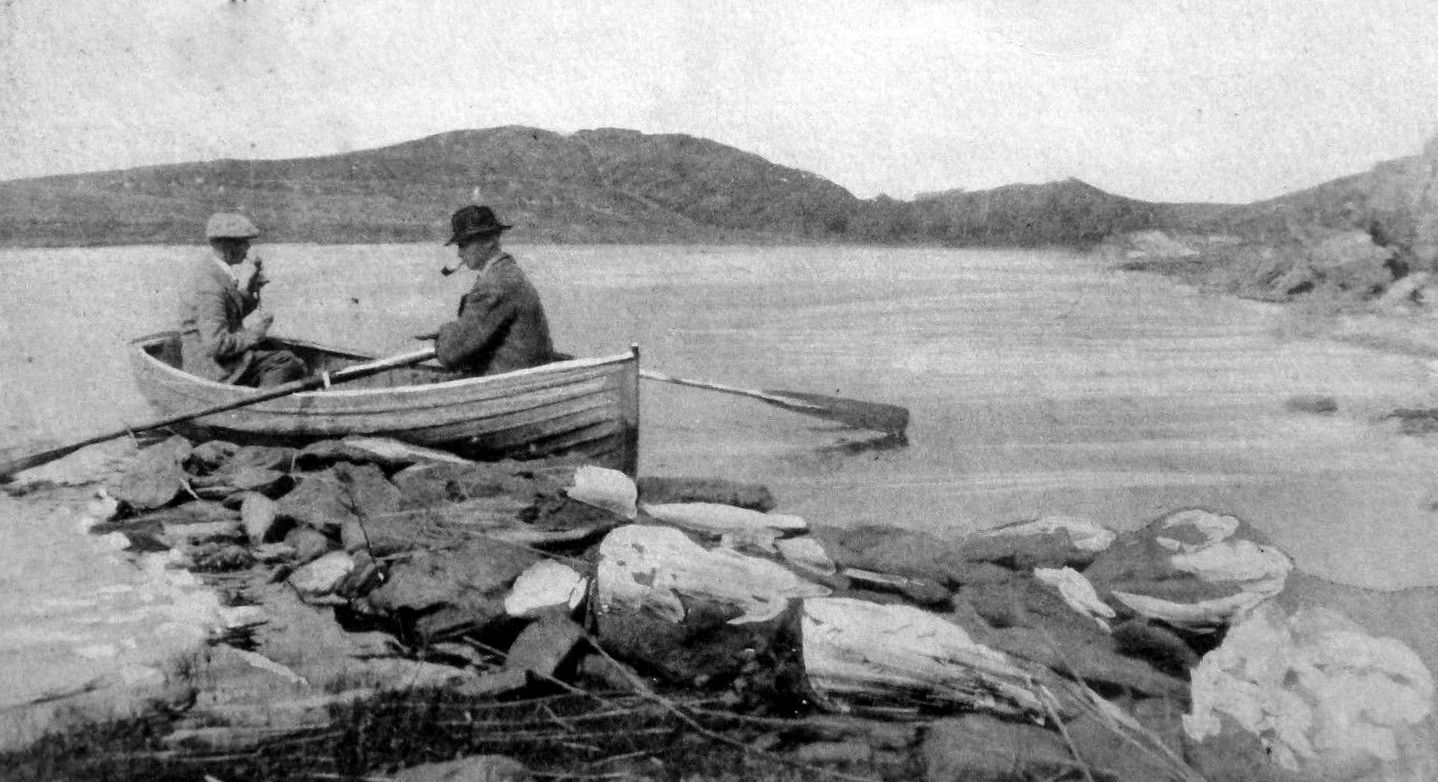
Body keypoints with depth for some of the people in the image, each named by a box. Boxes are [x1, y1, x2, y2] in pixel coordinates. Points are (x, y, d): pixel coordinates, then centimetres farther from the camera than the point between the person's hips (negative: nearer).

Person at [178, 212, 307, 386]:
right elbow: (217, 345, -27)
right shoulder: (210, 285, -23)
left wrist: (249, 290, 4)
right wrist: (252, 332, -15)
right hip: (214, 370, -10)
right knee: (285, 362, -16)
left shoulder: (206, 266, 8)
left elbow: (230, 316, 18)